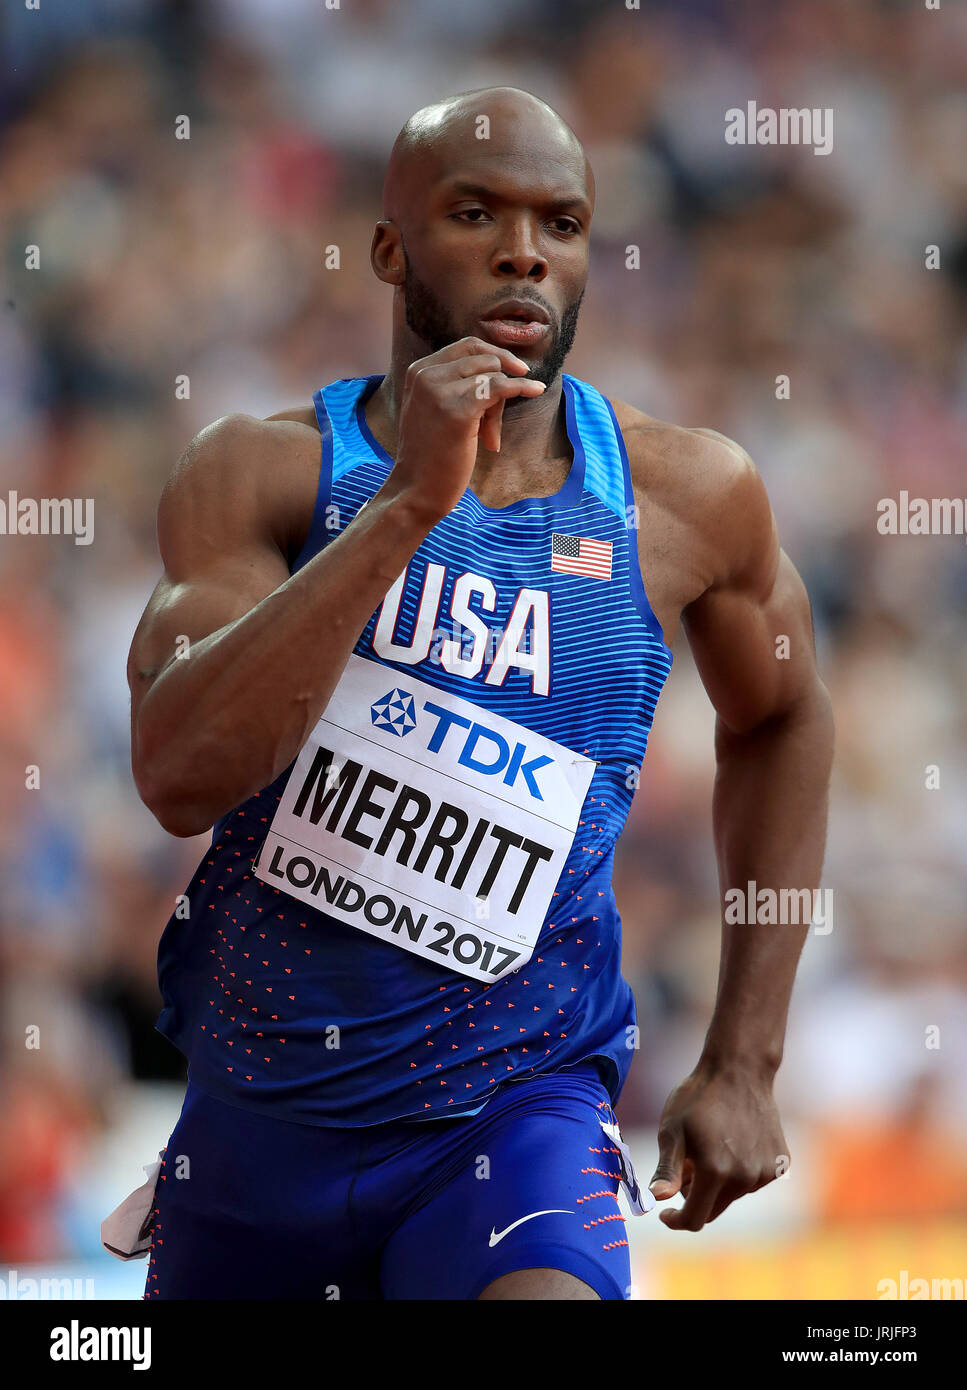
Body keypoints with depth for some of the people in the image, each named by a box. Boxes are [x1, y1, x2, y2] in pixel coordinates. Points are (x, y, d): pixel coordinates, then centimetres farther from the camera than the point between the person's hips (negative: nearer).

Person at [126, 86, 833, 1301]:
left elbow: (779, 723, 16)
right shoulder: (264, 472, -7)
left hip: (514, 1109, -2)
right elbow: (180, 779, -23)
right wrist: (407, 504, -29)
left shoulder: (687, 496, -3)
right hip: (256, 1101, 2)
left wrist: (741, 1068, 12)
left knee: (547, 1293, -33)